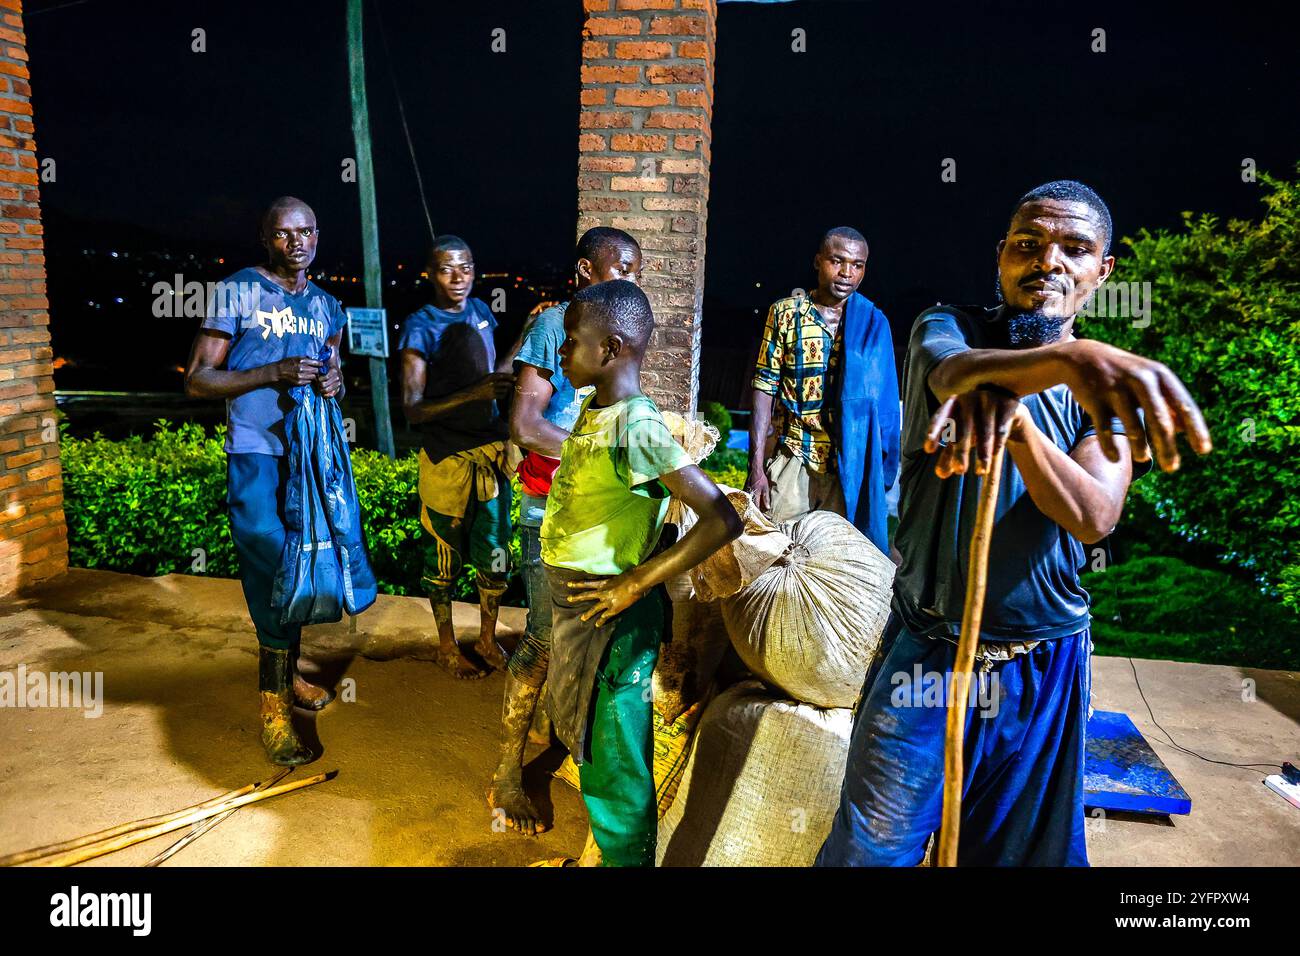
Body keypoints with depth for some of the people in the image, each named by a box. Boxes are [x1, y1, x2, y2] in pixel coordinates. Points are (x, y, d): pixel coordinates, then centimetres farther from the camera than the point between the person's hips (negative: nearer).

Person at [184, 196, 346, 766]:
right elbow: (197, 380, -7)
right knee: (272, 574, -10)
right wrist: (274, 373, -19)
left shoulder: (326, 306, 12)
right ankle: (275, 707, 2)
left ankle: (286, 677, 31)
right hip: (256, 457, -6)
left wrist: (335, 383, -1)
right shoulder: (238, 291, -5)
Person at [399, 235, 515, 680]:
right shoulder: (420, 326, -13)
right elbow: (412, 408, -22)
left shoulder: (480, 311, 6)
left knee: (494, 554, 11)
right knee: (443, 558, 11)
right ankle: (447, 645, 31)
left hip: (491, 451, 5)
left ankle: (488, 639, 32)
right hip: (447, 459, -5)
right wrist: (476, 393, -32)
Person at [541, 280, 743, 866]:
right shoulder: (591, 408, 4)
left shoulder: (636, 428, -23)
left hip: (608, 616, -9)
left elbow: (722, 519, -28)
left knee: (614, 764, 5)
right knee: (590, 746, 24)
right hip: (572, 604, 9)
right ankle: (609, 847, 44)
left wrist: (636, 582, -23)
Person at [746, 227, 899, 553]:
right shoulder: (785, 312, 2)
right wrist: (756, 466, -8)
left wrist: (882, 472, 1)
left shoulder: (873, 324, 5)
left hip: (851, 466, 1)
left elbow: (884, 404, 7)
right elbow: (764, 390, -1)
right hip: (793, 461, -1)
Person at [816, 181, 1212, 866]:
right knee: (867, 849, 8)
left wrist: (1013, 412, -33)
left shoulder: (1114, 388, -1)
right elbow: (955, 369, -31)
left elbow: (1093, 516, -18)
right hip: (925, 653, -2)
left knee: (1027, 851, 19)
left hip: (1045, 667, 2)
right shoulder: (947, 328, -5)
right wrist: (1067, 360, -52)